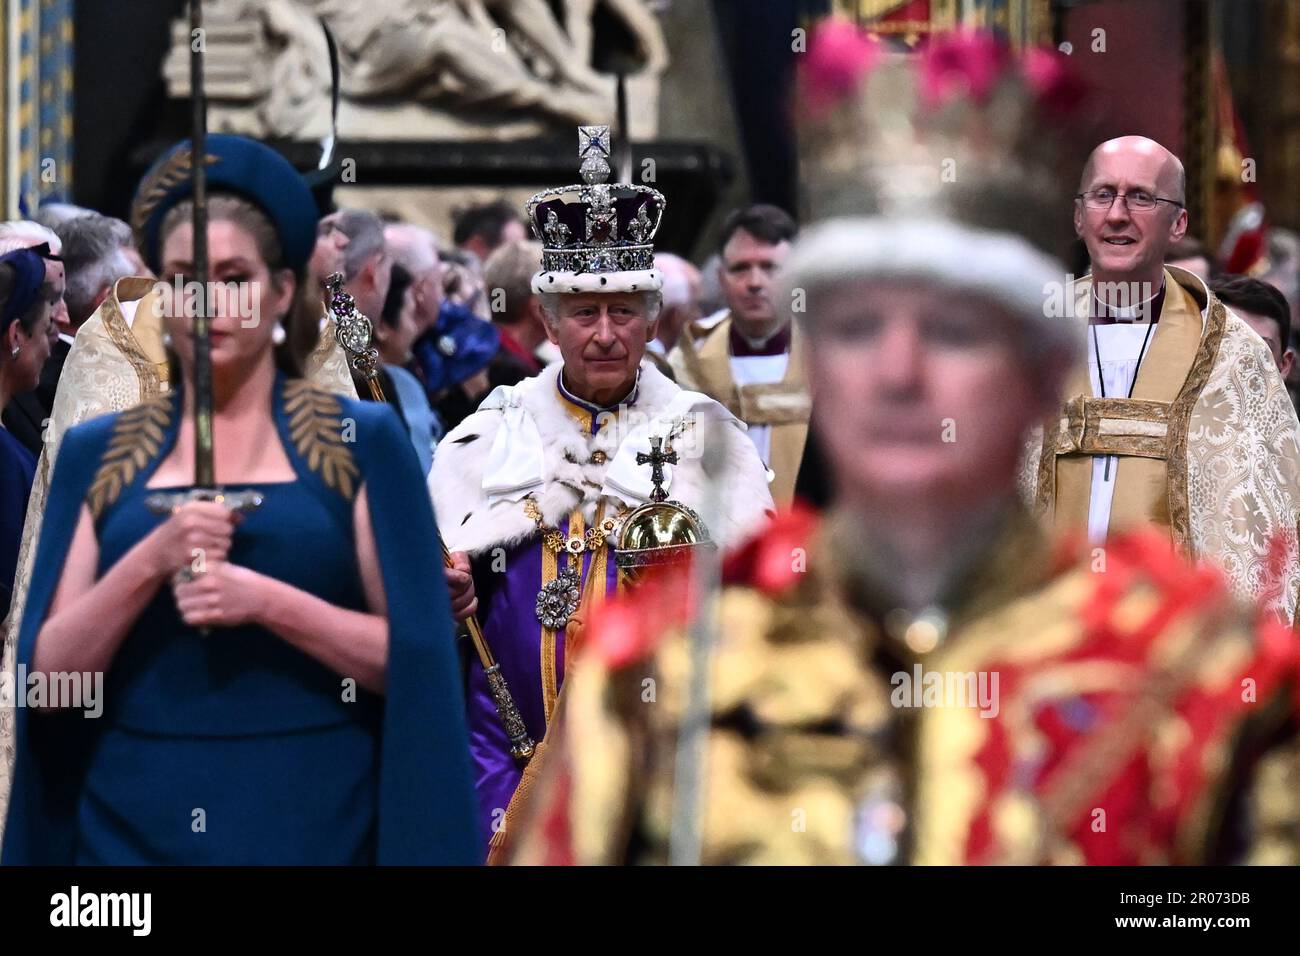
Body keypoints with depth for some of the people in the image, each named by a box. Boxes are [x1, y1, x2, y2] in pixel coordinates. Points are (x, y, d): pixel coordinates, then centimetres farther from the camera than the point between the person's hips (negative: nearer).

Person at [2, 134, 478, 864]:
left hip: (314, 823, -1)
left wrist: (267, 601, -17)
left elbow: (414, 660, -4)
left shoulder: (361, 441, 1)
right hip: (134, 824, 2)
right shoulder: (97, 455, 7)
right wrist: (150, 562, -14)